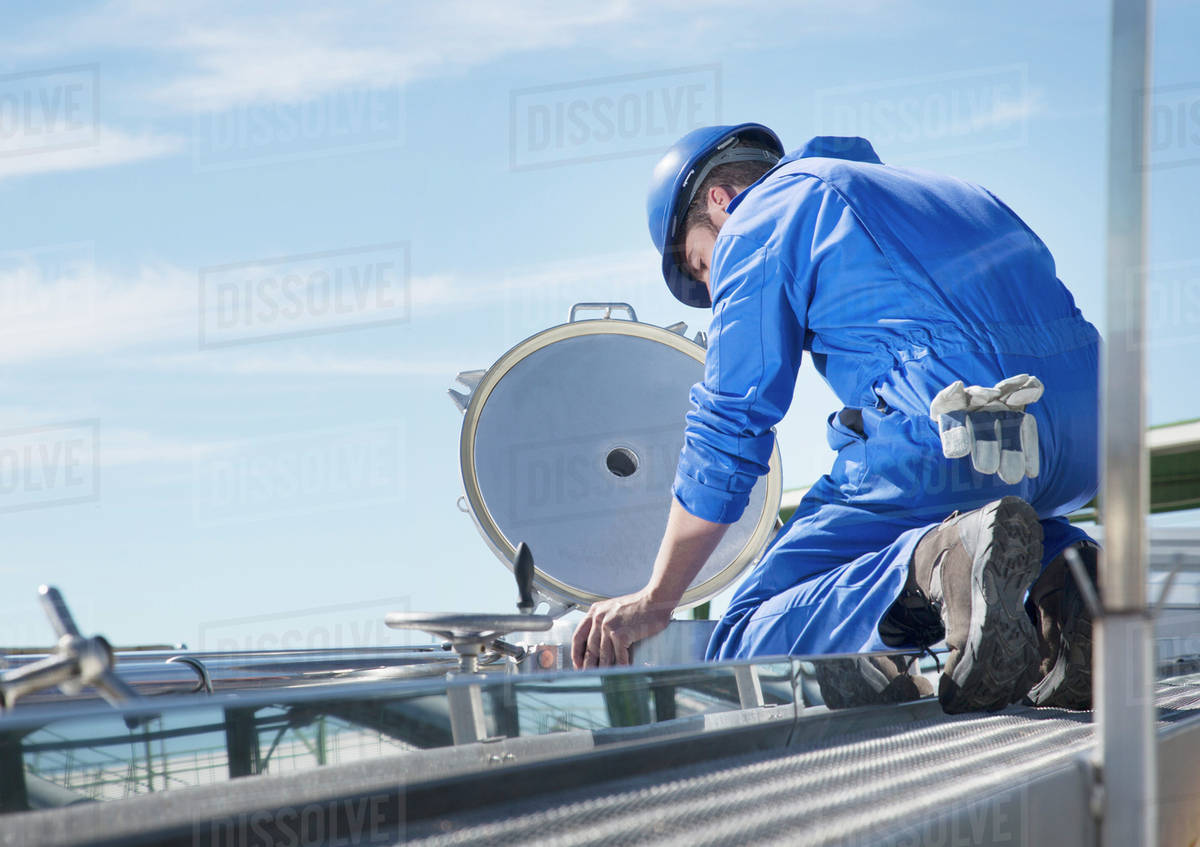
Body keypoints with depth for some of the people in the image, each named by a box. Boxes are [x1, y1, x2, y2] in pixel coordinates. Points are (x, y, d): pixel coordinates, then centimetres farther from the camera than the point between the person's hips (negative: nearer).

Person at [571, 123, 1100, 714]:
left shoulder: (756, 224, 9)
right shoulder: (906, 186, 34)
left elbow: (727, 431, 7)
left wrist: (654, 600, 15)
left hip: (957, 437, -7)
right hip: (1084, 443, 7)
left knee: (748, 642, 1)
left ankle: (940, 563, -26)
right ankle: (1056, 572, 4)